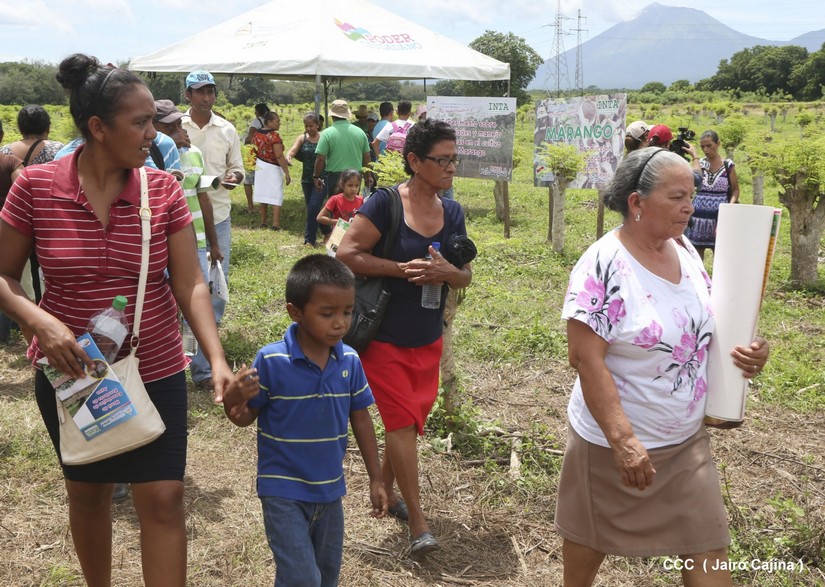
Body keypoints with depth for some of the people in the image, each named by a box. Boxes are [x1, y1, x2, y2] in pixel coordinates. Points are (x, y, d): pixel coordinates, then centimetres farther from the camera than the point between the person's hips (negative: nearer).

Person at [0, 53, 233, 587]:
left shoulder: (163, 189, -8)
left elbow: (190, 283, -10)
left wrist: (218, 360, -22)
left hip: (155, 372, 0)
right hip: (71, 373, 1)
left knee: (164, 498, -1)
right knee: (88, 491, 19)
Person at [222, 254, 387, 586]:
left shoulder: (350, 361, -7)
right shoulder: (271, 361, -19)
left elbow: (361, 420, 4)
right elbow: (246, 418, -8)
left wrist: (376, 479, 9)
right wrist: (233, 400, -31)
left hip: (330, 490, 5)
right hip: (283, 492, -5)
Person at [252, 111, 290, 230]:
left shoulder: (257, 134, 4)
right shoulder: (274, 136, -18)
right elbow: (279, 156, -21)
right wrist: (287, 173, -19)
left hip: (260, 167, 7)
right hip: (273, 168, -7)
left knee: (263, 194, 14)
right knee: (276, 196, -2)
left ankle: (263, 222, 19)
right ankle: (275, 224, -8)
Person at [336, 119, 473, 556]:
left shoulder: (452, 213, 4)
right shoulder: (385, 204, -15)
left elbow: (465, 276, 6)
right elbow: (346, 253, -19)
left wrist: (447, 272, -17)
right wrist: (401, 268, -23)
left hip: (428, 339, 6)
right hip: (384, 338, -6)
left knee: (411, 420, 16)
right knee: (401, 421, -5)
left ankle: (385, 490, 38)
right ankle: (417, 521, 4)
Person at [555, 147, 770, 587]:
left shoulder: (685, 250, 0)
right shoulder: (603, 266, -22)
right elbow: (586, 358, -25)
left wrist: (744, 349, -6)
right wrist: (622, 439, -28)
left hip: (688, 438, 6)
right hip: (613, 438, -6)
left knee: (707, 546, 9)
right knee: (590, 537, 16)